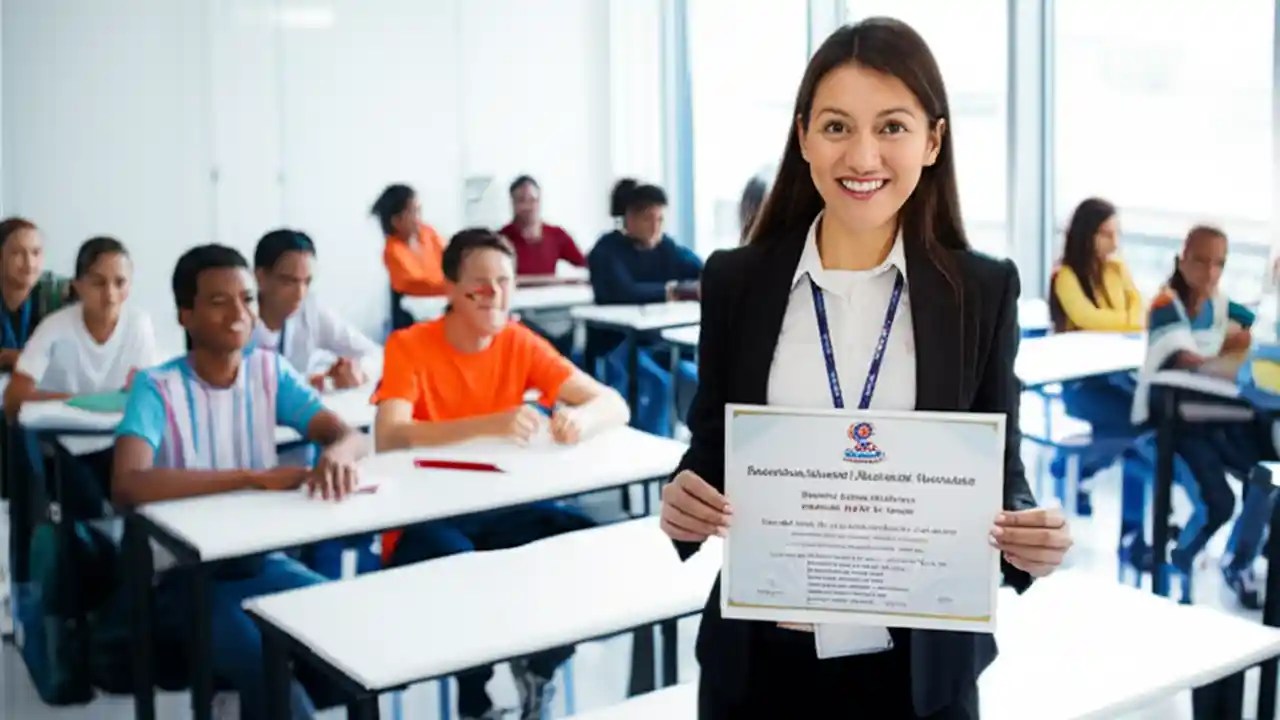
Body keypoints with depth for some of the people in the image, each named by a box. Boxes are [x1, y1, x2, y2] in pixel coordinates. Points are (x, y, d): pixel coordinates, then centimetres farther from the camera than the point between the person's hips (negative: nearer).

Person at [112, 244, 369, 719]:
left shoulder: (269, 370, 3)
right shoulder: (157, 388, -11)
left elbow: (349, 435, -6)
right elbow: (126, 486, -28)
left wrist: (336, 454, -32)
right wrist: (256, 477, -31)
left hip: (263, 561, 5)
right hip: (186, 574, -4)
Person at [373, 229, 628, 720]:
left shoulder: (520, 343, -1)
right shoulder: (409, 346, -12)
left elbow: (614, 406, -4)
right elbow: (389, 437, -28)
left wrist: (579, 417, -29)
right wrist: (491, 425, -39)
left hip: (500, 508, 4)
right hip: (424, 518, -4)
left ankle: (539, 665, 10)